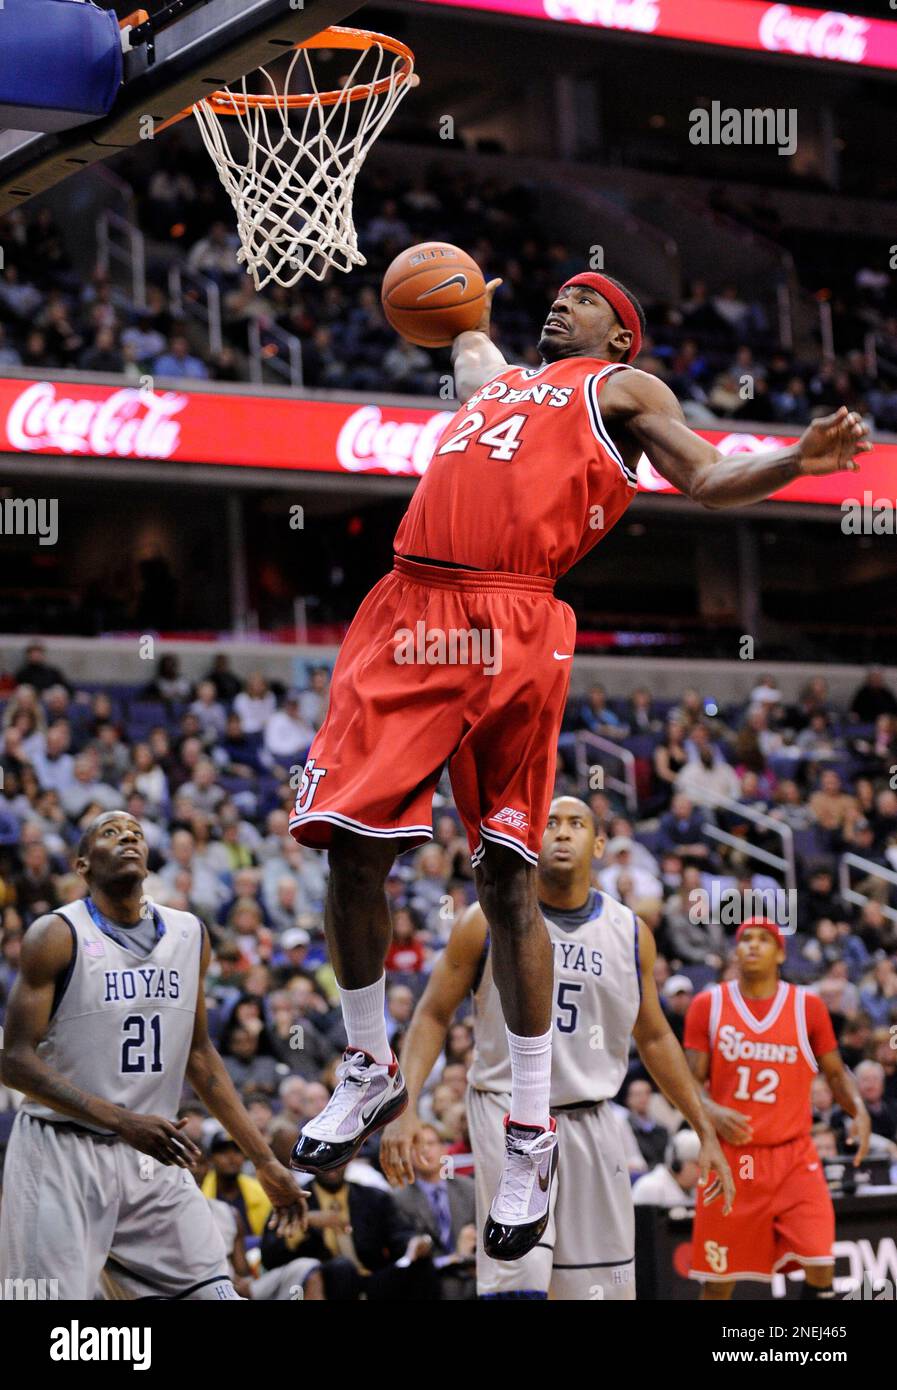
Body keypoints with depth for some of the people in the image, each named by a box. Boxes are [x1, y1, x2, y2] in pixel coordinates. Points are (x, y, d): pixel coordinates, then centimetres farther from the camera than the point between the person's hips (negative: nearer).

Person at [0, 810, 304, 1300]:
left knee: (213, 1291, 0)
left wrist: (263, 1159, 14)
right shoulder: (57, 936, -8)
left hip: (153, 1157, 5)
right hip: (62, 1153, -5)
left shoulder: (190, 933, 9)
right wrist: (123, 1121, -23)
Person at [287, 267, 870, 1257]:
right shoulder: (491, 376, 32)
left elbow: (712, 481, 6)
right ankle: (370, 1075, 19)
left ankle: (532, 1137, 4)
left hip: (511, 632, -5)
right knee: (350, 845, -2)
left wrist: (799, 461, -11)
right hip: (407, 613, 5)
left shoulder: (622, 388, 17)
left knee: (505, 880, -5)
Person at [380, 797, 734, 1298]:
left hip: (592, 1122, 4)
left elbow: (654, 1038, 15)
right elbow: (433, 1016, 1)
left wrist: (706, 1131, 13)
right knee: (518, 1282, -20)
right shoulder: (489, 921, -3)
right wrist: (406, 1107, -13)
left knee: (603, 1285, 4)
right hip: (509, 1111, -3)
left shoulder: (630, 933, 5)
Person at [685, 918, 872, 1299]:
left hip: (793, 1156, 0)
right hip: (730, 1159, 0)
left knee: (819, 1265, -14)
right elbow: (690, 1082, 2)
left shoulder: (807, 1006, 4)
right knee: (719, 1280, 4)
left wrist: (859, 1112, -7)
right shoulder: (708, 1006, 2)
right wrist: (713, 1112, -19)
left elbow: (835, 1072, 13)